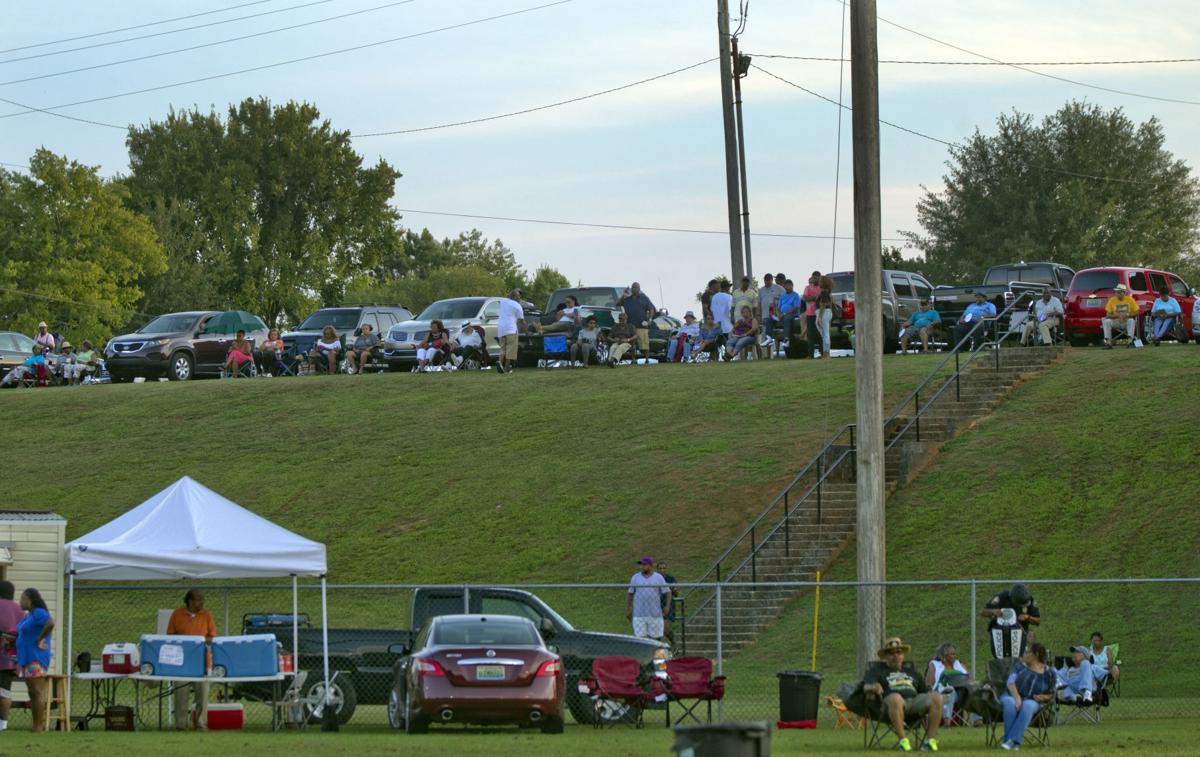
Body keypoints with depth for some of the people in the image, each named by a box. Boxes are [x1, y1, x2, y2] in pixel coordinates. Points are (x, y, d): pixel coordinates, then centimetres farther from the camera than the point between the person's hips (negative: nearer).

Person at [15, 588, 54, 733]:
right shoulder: (28, 616, 18)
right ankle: (35, 726, 11)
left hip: (36, 659, -11)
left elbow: (50, 624, -30)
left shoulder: (38, 613, -12)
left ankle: (38, 727, -11)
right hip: (27, 659, 11)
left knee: (37, 693, -10)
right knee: (32, 694, 10)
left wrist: (40, 640, -20)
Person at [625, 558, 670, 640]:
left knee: (655, 637, 3)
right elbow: (630, 594, 12)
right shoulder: (635, 578, 7)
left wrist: (667, 606, -11)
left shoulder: (659, 578, 4)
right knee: (640, 637, -6)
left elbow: (667, 592, 4)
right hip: (639, 614, 0)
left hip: (655, 615, 0)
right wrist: (627, 610, 7)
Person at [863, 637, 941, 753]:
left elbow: (925, 690, 27)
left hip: (915, 700, 3)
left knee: (936, 697, -26)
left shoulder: (910, 671, 34)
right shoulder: (876, 670, 23)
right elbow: (866, 687, 4)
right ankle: (903, 740, -37)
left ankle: (931, 740, -26)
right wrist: (874, 687, -20)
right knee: (895, 698, -41)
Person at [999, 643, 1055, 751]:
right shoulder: (1020, 664, 8)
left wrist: (1043, 697, -11)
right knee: (1010, 703, -37)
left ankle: (1012, 741, -46)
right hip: (1011, 696, 1)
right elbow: (1011, 681, -5)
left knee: (1027, 706, -39)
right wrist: (1017, 697, -23)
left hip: (1032, 701, -1)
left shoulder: (1048, 673, 5)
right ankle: (1014, 742, -38)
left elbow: (1051, 694, 13)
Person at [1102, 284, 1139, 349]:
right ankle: (1108, 343, -30)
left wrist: (1127, 315, -22)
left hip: (1127, 322, -1)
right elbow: (1108, 315, -4)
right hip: (1116, 322, 1)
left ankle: (1130, 342, -36)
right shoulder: (1112, 300, -1)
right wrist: (1117, 315, -22)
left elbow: (1136, 313, -4)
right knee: (1106, 321, -27)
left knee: (1131, 321, -34)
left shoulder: (1130, 300, -3)